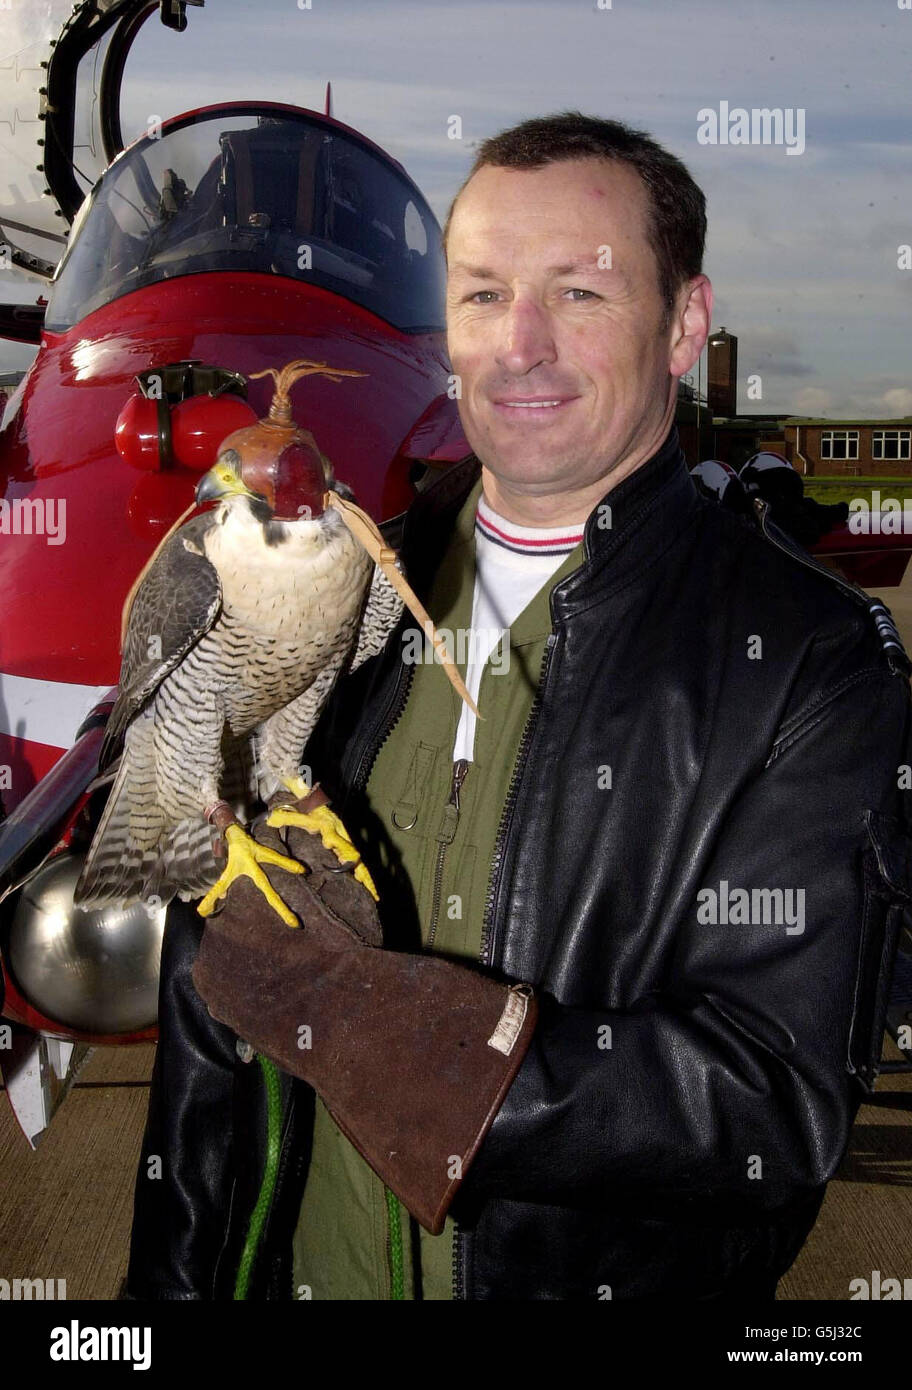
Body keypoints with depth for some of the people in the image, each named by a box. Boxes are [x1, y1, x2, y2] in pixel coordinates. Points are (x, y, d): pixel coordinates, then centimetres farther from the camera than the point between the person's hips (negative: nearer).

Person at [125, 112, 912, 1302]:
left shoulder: (814, 659, -16)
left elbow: (779, 1109, -22)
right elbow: (211, 990, 1)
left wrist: (345, 1007, -26)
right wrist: (172, 1276, 5)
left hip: (609, 1274, -3)